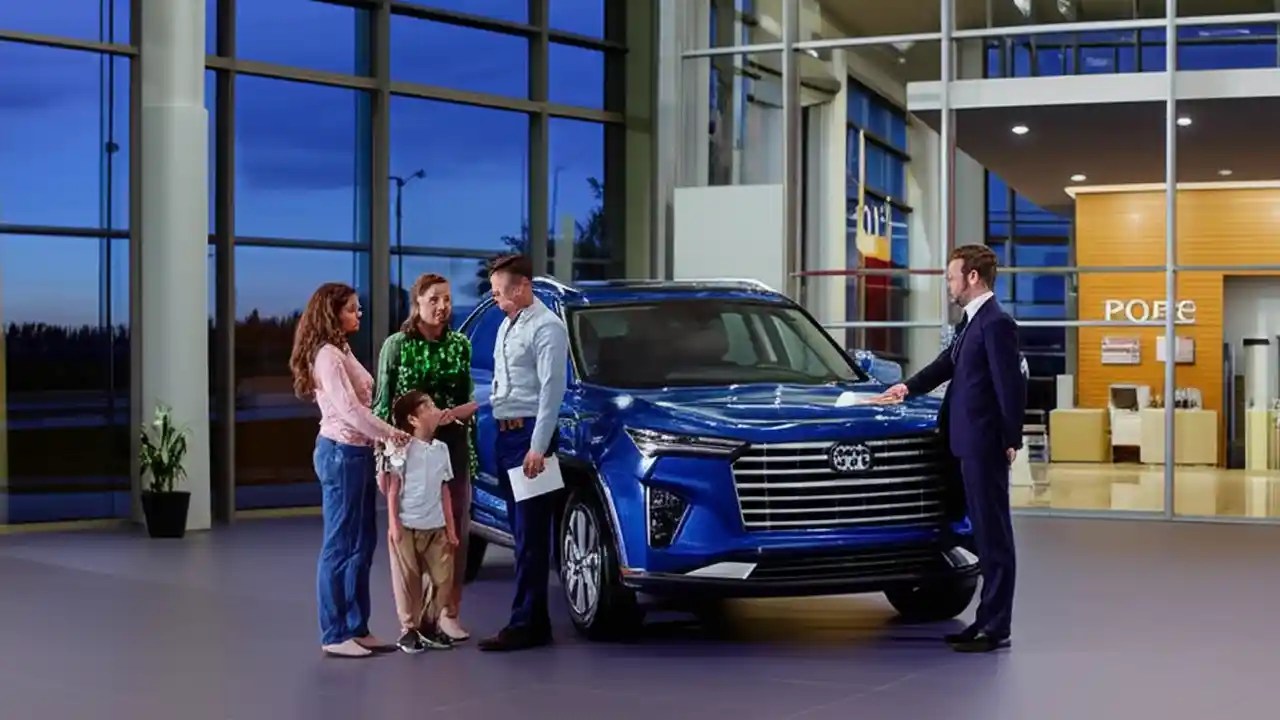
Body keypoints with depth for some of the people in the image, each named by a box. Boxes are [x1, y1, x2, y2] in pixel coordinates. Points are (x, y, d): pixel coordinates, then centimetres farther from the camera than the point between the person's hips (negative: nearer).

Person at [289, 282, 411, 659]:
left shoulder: (342, 351, 16)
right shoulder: (327, 355, -14)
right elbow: (348, 409, -21)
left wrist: (380, 438, 3)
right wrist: (391, 434, -13)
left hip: (357, 452, 10)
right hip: (341, 453, -10)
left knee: (362, 544, 12)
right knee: (340, 545, -5)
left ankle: (357, 628, 18)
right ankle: (334, 635, 0)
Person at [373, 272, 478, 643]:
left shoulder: (461, 345, 8)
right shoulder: (397, 345, -2)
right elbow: (382, 403, -3)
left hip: (455, 448, 3)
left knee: (455, 529, 2)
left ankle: (449, 612, 10)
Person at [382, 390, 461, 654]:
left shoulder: (441, 449, 8)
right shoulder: (403, 449, -10)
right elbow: (393, 490, -9)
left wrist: (451, 528, 12)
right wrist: (393, 524, -14)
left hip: (435, 527, 6)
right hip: (408, 527, -5)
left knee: (443, 577, 5)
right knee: (408, 580, 1)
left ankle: (430, 625, 20)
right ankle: (409, 629, 11)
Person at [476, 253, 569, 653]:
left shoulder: (546, 327, -11)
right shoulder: (507, 324, 16)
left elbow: (552, 389, -17)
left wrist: (538, 447, -22)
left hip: (529, 435, -9)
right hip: (506, 434, 9)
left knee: (531, 534, -6)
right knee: (521, 532, 10)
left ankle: (525, 625, -5)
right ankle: (535, 620, 16)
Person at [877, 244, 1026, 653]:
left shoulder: (996, 323, -14)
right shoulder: (971, 322, 14)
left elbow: (1011, 385, -17)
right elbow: (949, 363, 29)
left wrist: (1011, 440, -15)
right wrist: (909, 388, 27)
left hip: (985, 444, -9)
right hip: (968, 443, 9)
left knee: (994, 535, -3)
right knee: (985, 535, 13)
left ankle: (996, 628, 1)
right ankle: (989, 620, 20)